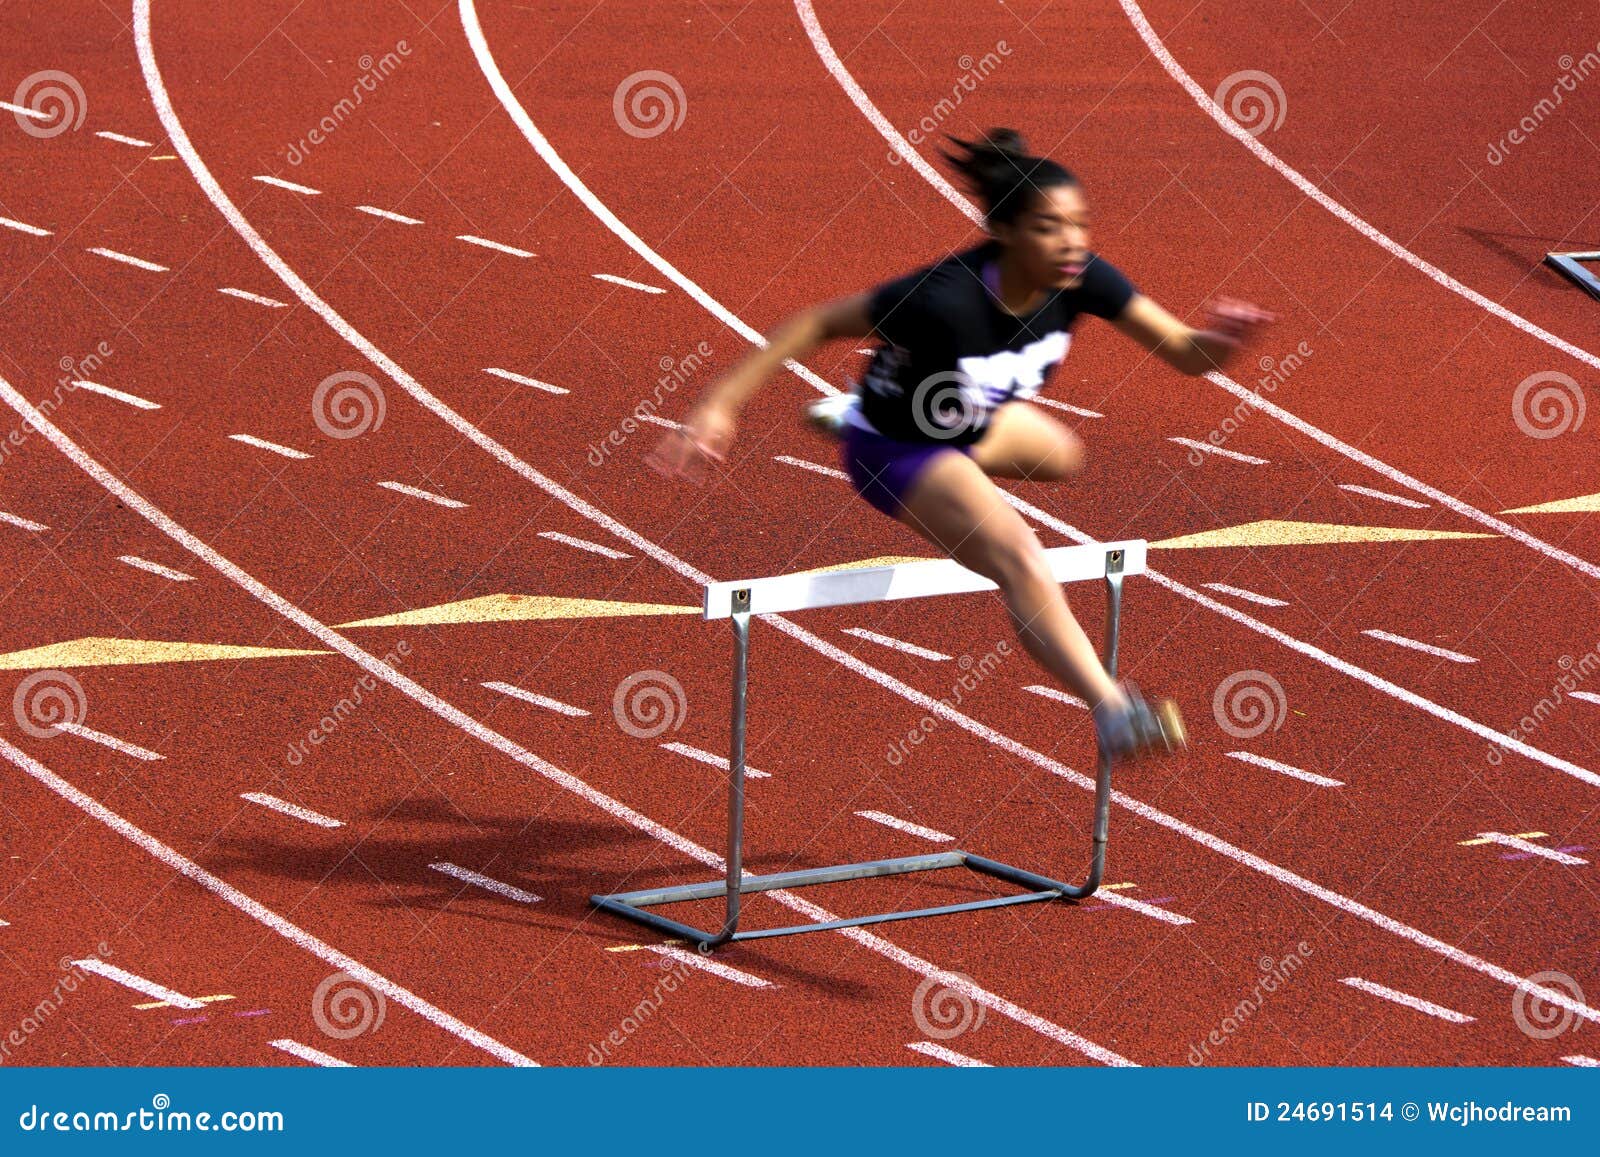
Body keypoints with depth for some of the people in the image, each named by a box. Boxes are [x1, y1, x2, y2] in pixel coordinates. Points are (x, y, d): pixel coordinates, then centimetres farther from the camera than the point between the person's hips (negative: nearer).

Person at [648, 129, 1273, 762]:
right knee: (1021, 562, -31)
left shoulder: (1082, 277, -22)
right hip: (897, 449, -8)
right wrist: (719, 403, -36)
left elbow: (1186, 352, -19)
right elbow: (818, 322, -30)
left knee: (1060, 454, 39)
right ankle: (1114, 713, -36)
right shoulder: (948, 297, -39)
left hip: (972, 420, 8)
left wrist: (1218, 339, -44)